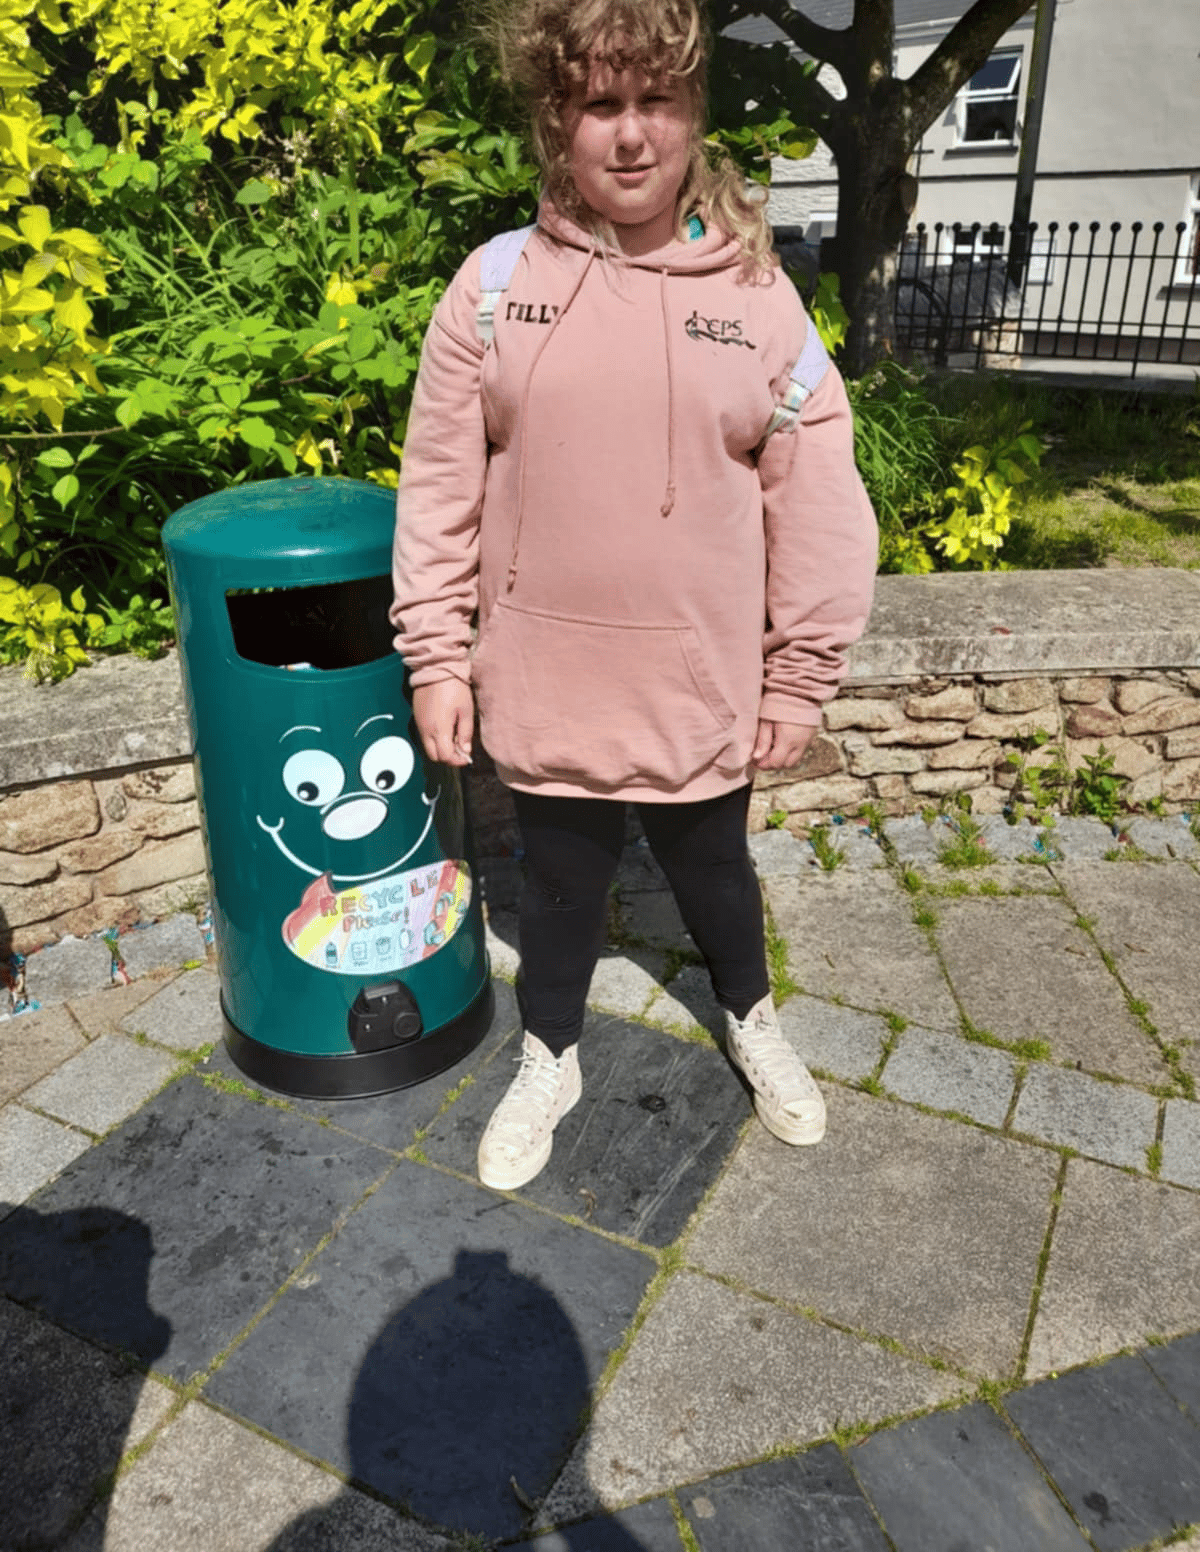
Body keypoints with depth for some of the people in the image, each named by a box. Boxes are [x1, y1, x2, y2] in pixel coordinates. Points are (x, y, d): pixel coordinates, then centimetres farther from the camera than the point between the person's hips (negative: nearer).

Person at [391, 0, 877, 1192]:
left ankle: (753, 1027, 50)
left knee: (711, 873, 20)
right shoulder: (495, 286, -4)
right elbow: (440, 487, 0)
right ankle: (548, 1066, 43)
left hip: (702, 691, 0)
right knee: (559, 883, 17)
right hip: (544, 685, 1)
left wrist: (799, 679, -2)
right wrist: (436, 655, -2)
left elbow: (817, 506, -3)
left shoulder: (756, 294, -5)